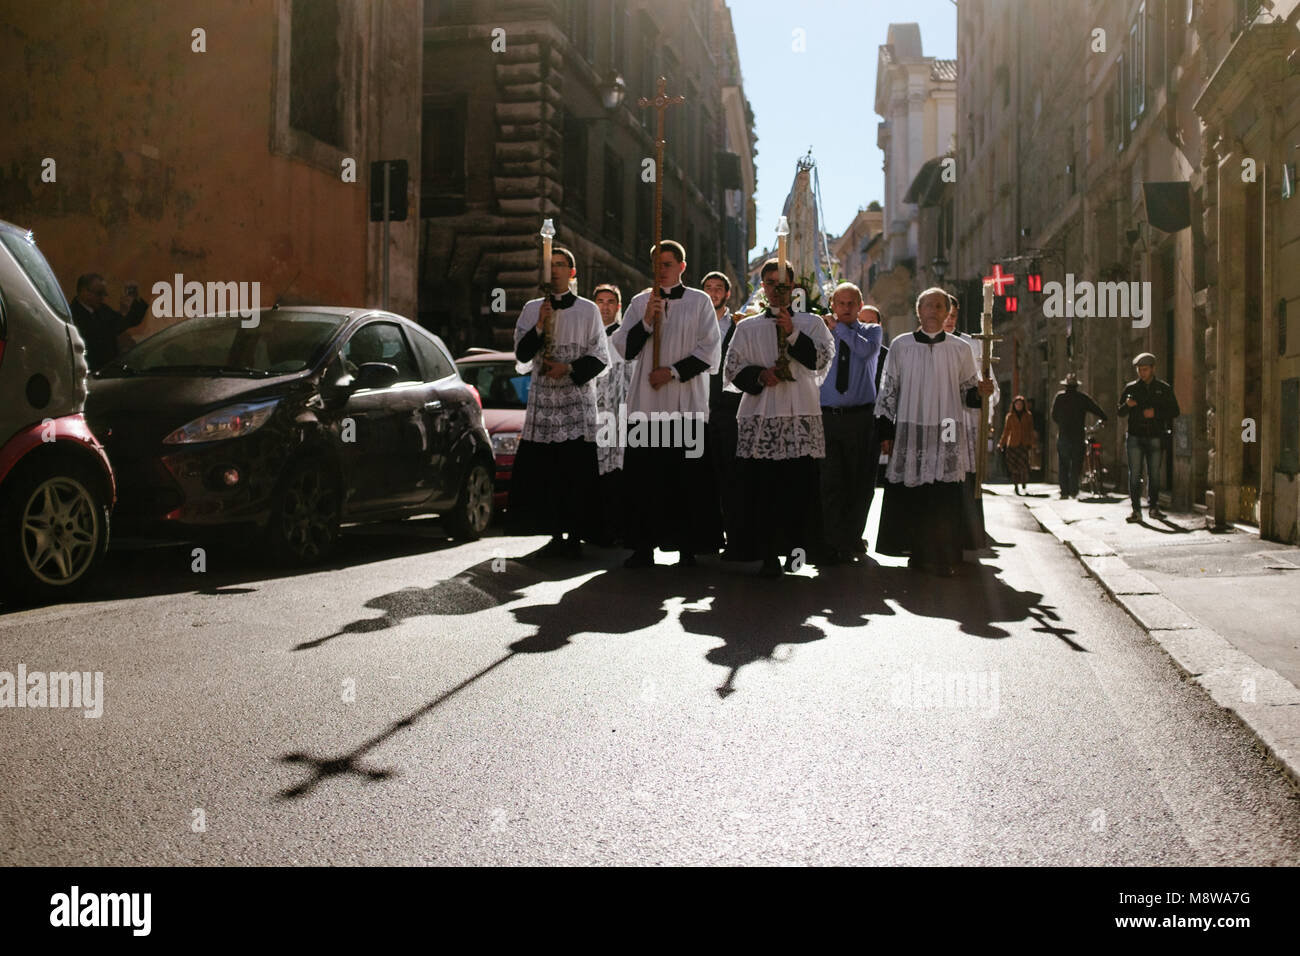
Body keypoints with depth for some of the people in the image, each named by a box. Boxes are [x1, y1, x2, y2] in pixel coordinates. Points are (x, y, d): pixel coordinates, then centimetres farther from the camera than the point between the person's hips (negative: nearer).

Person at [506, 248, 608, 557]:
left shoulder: (588, 310, 6)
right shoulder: (532, 309, 12)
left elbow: (600, 357, 3)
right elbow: (522, 354, 4)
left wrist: (568, 368, -11)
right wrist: (540, 326, -9)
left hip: (578, 401, -2)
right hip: (543, 400, 2)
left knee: (577, 473, -6)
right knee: (544, 472, -1)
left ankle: (575, 537, -1)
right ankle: (555, 536, 8)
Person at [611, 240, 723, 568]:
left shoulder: (699, 302, 5)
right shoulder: (639, 302, 12)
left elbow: (709, 350, -1)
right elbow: (623, 348, 6)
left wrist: (673, 372, -9)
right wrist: (646, 322, -9)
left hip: (686, 404, -2)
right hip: (646, 402, 2)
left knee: (689, 477, -3)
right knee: (643, 476, 0)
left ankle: (688, 547, 4)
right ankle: (644, 546, 6)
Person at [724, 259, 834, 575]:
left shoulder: (812, 323, 13)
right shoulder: (747, 327, 16)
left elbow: (822, 359, -1)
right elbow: (732, 369, 11)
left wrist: (792, 333, -11)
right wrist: (759, 375, -7)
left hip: (801, 418, 0)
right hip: (760, 418, 1)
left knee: (801, 485, -6)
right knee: (762, 487, -5)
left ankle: (795, 547, 8)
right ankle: (768, 554, 0)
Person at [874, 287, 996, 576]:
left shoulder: (960, 349, 9)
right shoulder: (900, 346, 7)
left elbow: (967, 391, 13)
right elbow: (888, 390, 8)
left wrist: (980, 391, -11)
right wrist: (886, 432, 4)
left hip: (947, 434, 0)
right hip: (910, 431, 0)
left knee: (945, 499, -4)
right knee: (909, 496, -1)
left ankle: (943, 558, 3)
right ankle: (917, 553, 11)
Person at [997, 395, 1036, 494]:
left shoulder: (1028, 416, 8)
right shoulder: (1010, 416, 7)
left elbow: (1031, 431, 9)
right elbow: (1006, 431, 11)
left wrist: (1031, 444, 1)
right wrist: (1001, 444, 8)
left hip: (1024, 444, 0)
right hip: (1013, 445, 0)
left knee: (1024, 466, -13)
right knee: (1015, 467, -2)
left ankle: (1024, 486, -5)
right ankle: (1016, 487, 8)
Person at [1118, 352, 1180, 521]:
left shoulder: (1164, 389, 6)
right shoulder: (1131, 388, 7)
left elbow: (1175, 412, 4)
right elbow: (1120, 413, 7)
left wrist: (1156, 413, -11)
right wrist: (1127, 405, -15)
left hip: (1155, 437, 0)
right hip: (1135, 436, 0)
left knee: (1154, 474, 6)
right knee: (1134, 474, -6)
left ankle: (1154, 507, 17)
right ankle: (1136, 510, -6)